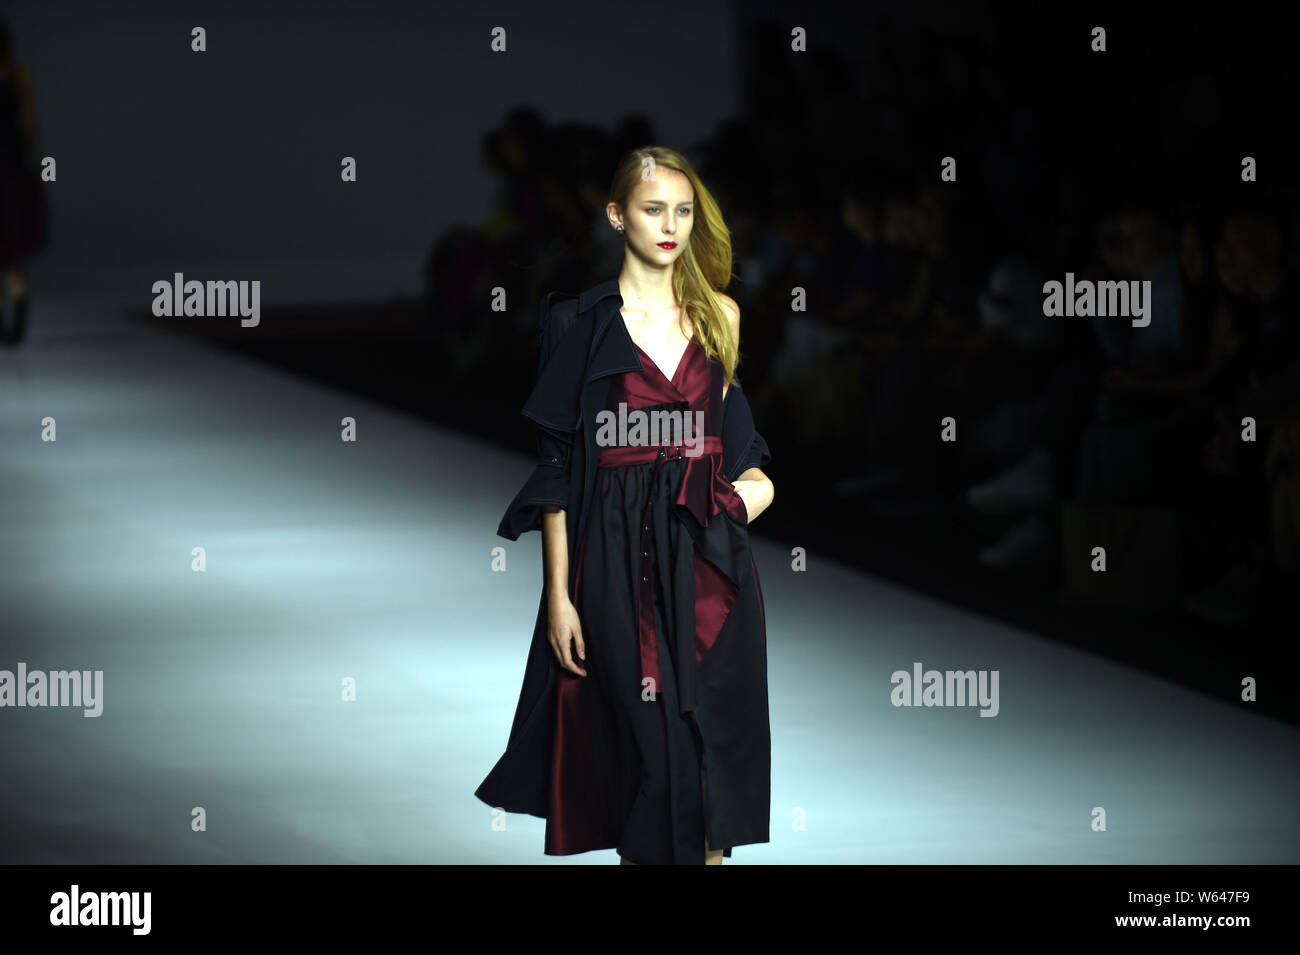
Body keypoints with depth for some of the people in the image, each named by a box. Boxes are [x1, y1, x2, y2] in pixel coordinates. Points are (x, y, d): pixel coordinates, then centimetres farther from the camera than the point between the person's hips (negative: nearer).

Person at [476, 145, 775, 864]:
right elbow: (557, 466, -2)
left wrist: (752, 478, 4)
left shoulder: (719, 315, 10)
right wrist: (559, 593, -7)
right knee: (647, 744, -3)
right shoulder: (582, 323, -1)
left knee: (716, 742, -1)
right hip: (621, 556, -3)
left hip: (711, 559, 3)